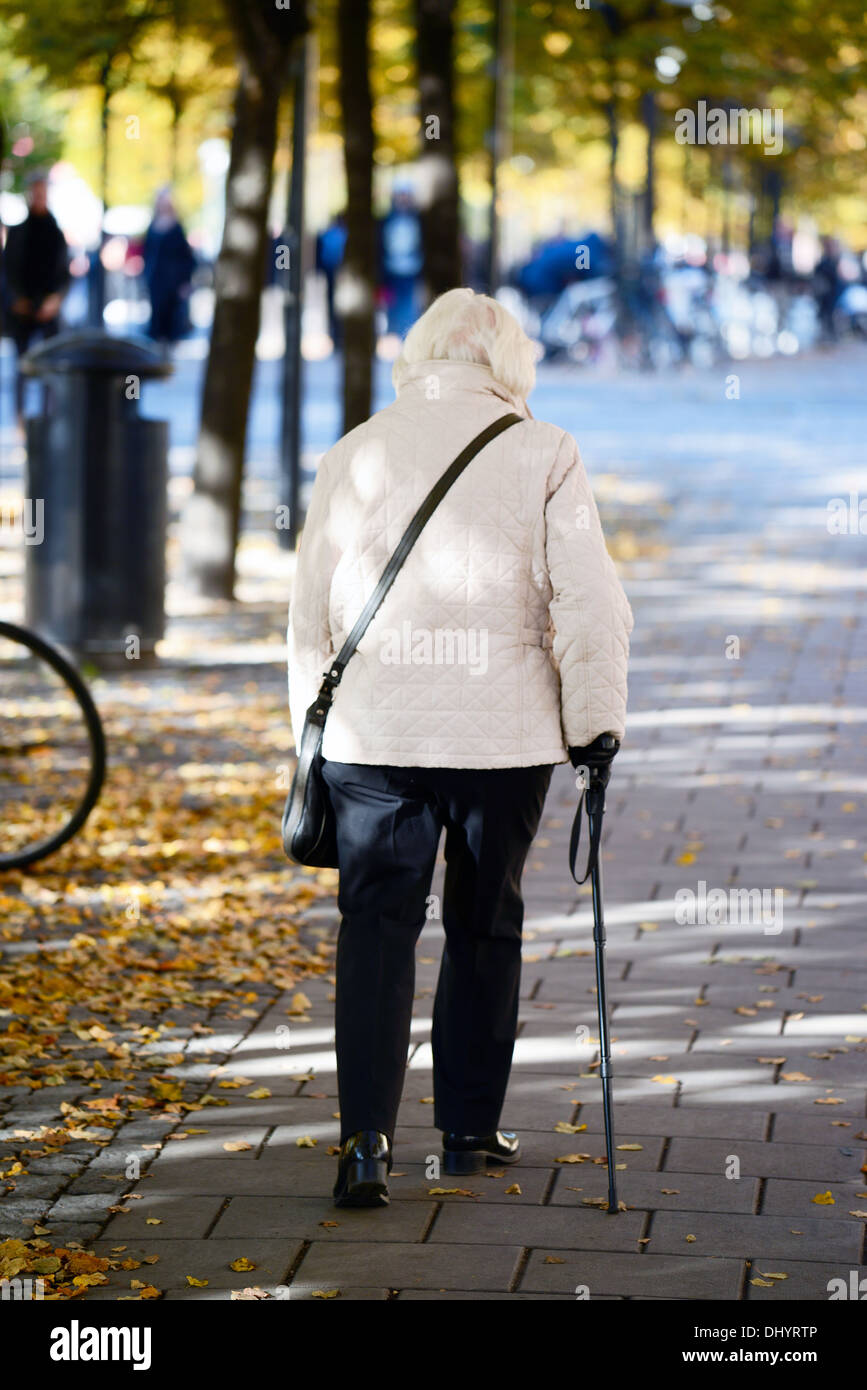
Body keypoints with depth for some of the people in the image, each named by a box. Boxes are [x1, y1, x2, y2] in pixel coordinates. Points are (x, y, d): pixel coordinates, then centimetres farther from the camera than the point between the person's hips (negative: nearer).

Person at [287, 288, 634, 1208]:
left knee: (375, 927, 2)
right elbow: (588, 603, -6)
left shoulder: (354, 454, 6)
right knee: (484, 928, 12)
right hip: (503, 733, -1)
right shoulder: (542, 453, -2)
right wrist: (595, 719, 4)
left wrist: (312, 732, 18)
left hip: (373, 733, 1)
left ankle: (365, 1138, -11)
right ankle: (468, 1129, 20)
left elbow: (310, 610, 9)